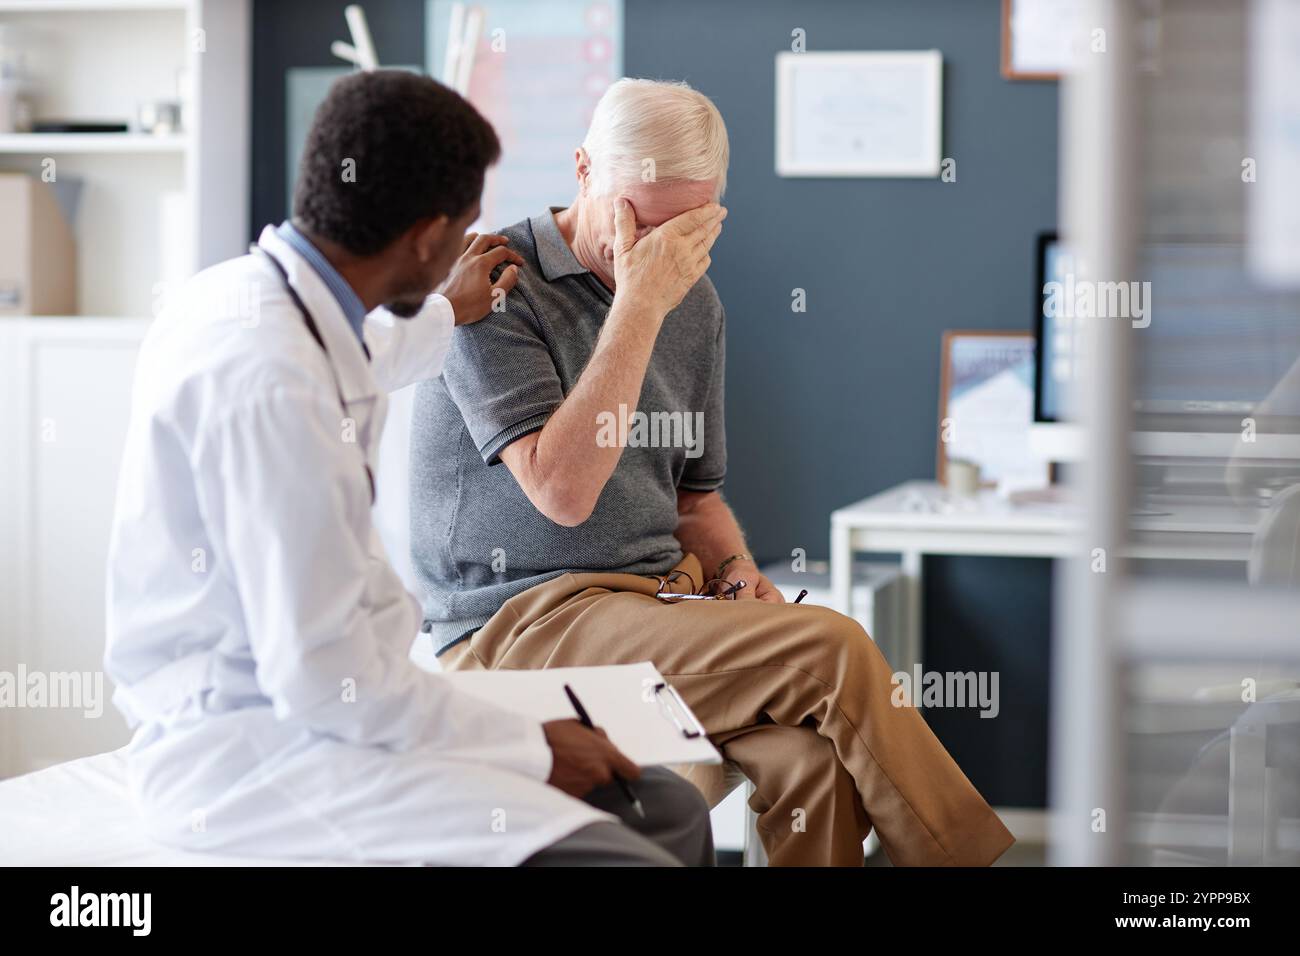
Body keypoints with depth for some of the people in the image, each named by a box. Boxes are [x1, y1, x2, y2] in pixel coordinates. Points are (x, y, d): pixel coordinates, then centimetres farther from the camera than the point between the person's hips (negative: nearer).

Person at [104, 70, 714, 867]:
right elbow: (323, 675, -23)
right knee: (623, 853, -27)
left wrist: (447, 317, 49)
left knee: (672, 810, 1)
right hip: (249, 748, -10)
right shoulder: (267, 375, -24)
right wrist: (529, 747, -13)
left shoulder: (250, 291, 7)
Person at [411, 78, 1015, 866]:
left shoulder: (694, 304, 13)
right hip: (523, 621, -6)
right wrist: (639, 305, -18)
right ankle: (962, 852, -7)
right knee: (831, 649, -24)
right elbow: (563, 492, -20)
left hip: (662, 599, 6)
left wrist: (736, 571, 1)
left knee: (814, 754, -27)